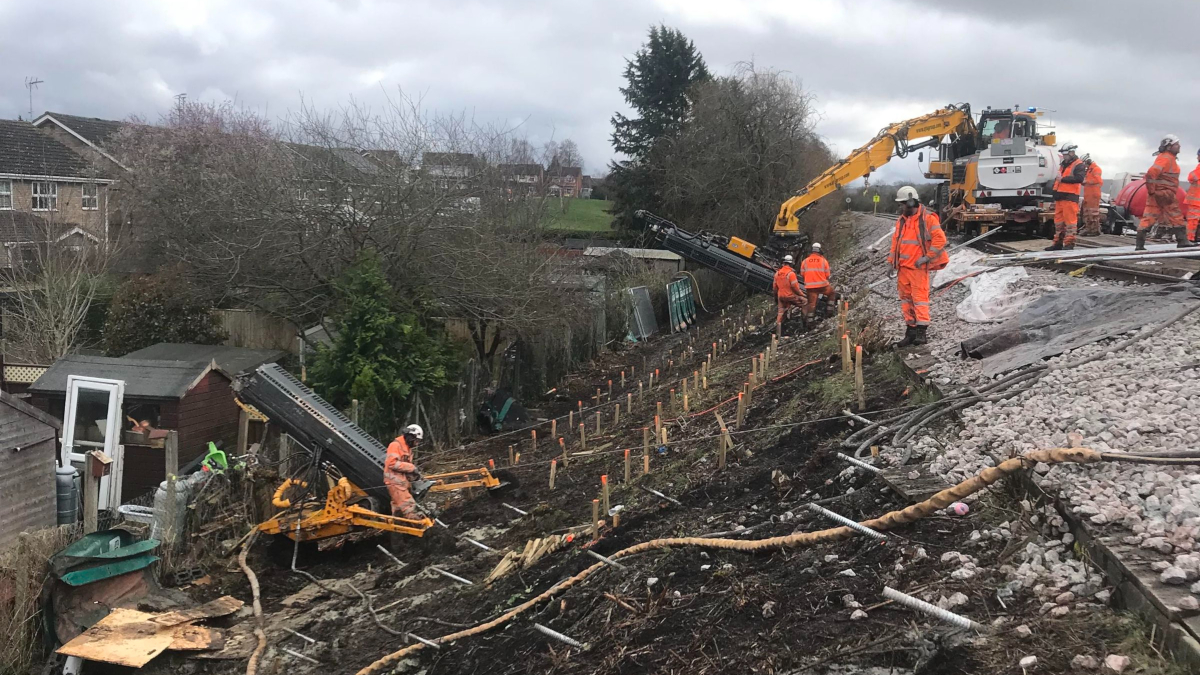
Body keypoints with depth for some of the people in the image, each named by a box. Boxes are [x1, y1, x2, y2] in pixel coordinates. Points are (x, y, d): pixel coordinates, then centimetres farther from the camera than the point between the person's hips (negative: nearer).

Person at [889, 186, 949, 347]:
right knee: (906, 299, 9)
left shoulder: (927, 218, -8)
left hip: (919, 267, -7)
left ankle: (922, 332, -9)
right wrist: (892, 261, 14)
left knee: (920, 297, -10)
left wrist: (927, 257, -14)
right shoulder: (901, 220, 14)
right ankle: (911, 331, 15)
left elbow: (940, 239, -13)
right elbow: (895, 241, 21)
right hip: (903, 267, 7)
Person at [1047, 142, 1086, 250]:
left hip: (1070, 197, -9)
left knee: (1070, 220, -9)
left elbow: (1079, 178, -22)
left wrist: (1063, 179, -20)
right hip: (1060, 197, 9)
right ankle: (1058, 243, 17)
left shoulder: (1079, 165, -5)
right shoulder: (1063, 165, 22)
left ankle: (1069, 243, -7)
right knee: (1059, 220, 11)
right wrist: (1055, 195, 22)